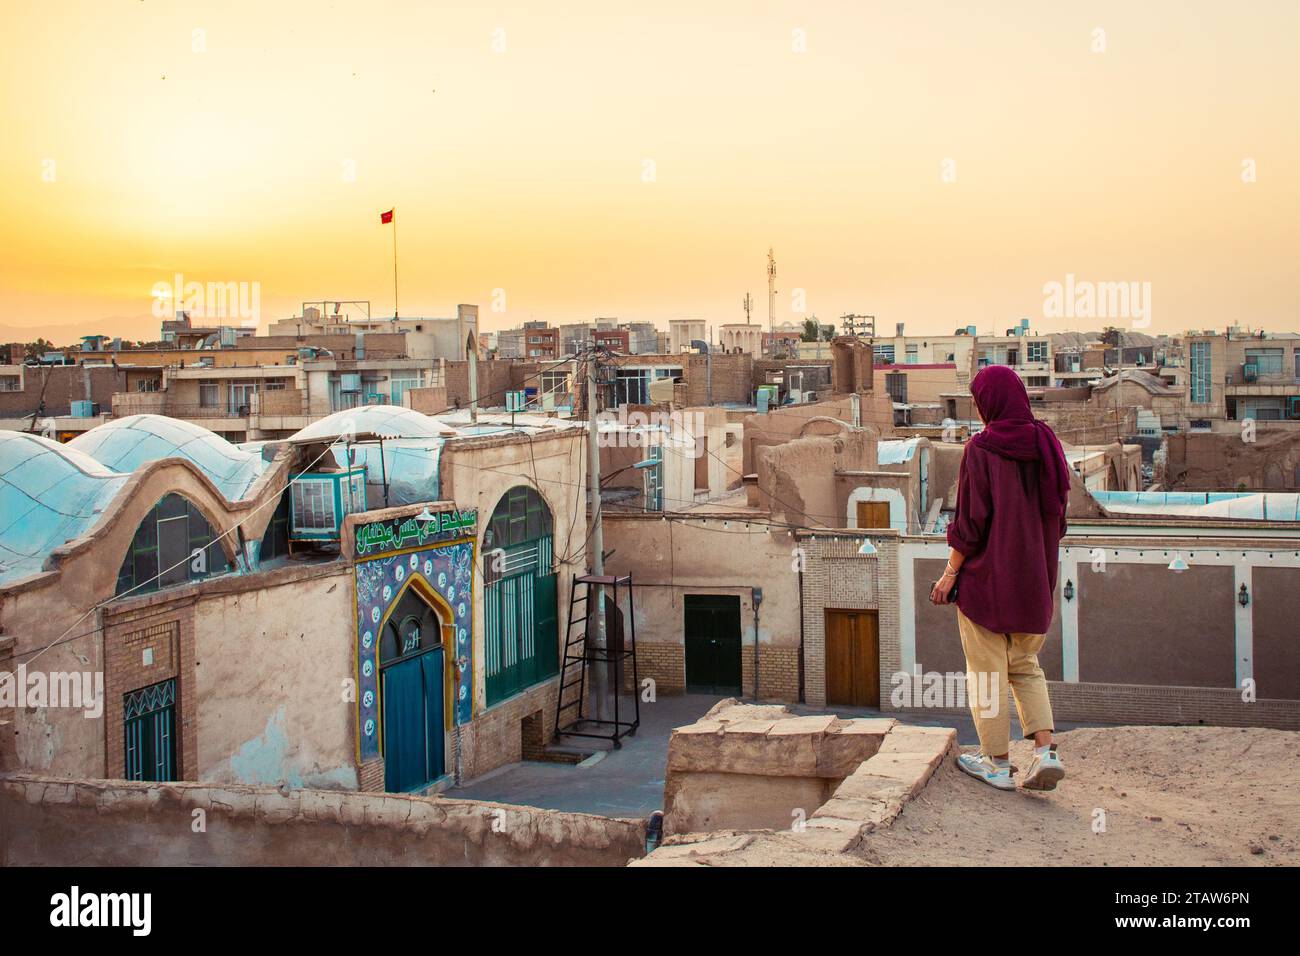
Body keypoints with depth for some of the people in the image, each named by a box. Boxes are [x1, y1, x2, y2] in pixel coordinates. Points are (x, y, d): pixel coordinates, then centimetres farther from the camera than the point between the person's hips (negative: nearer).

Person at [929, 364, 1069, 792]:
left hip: (987, 573, -6)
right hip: (1035, 575, 6)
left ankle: (998, 763, 13)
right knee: (1025, 666, 18)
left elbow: (971, 519, -16)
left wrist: (950, 572, -7)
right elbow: (1057, 513, 7)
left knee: (987, 669, 7)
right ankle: (1045, 751, 3)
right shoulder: (1046, 445, 3)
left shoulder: (981, 449, -14)